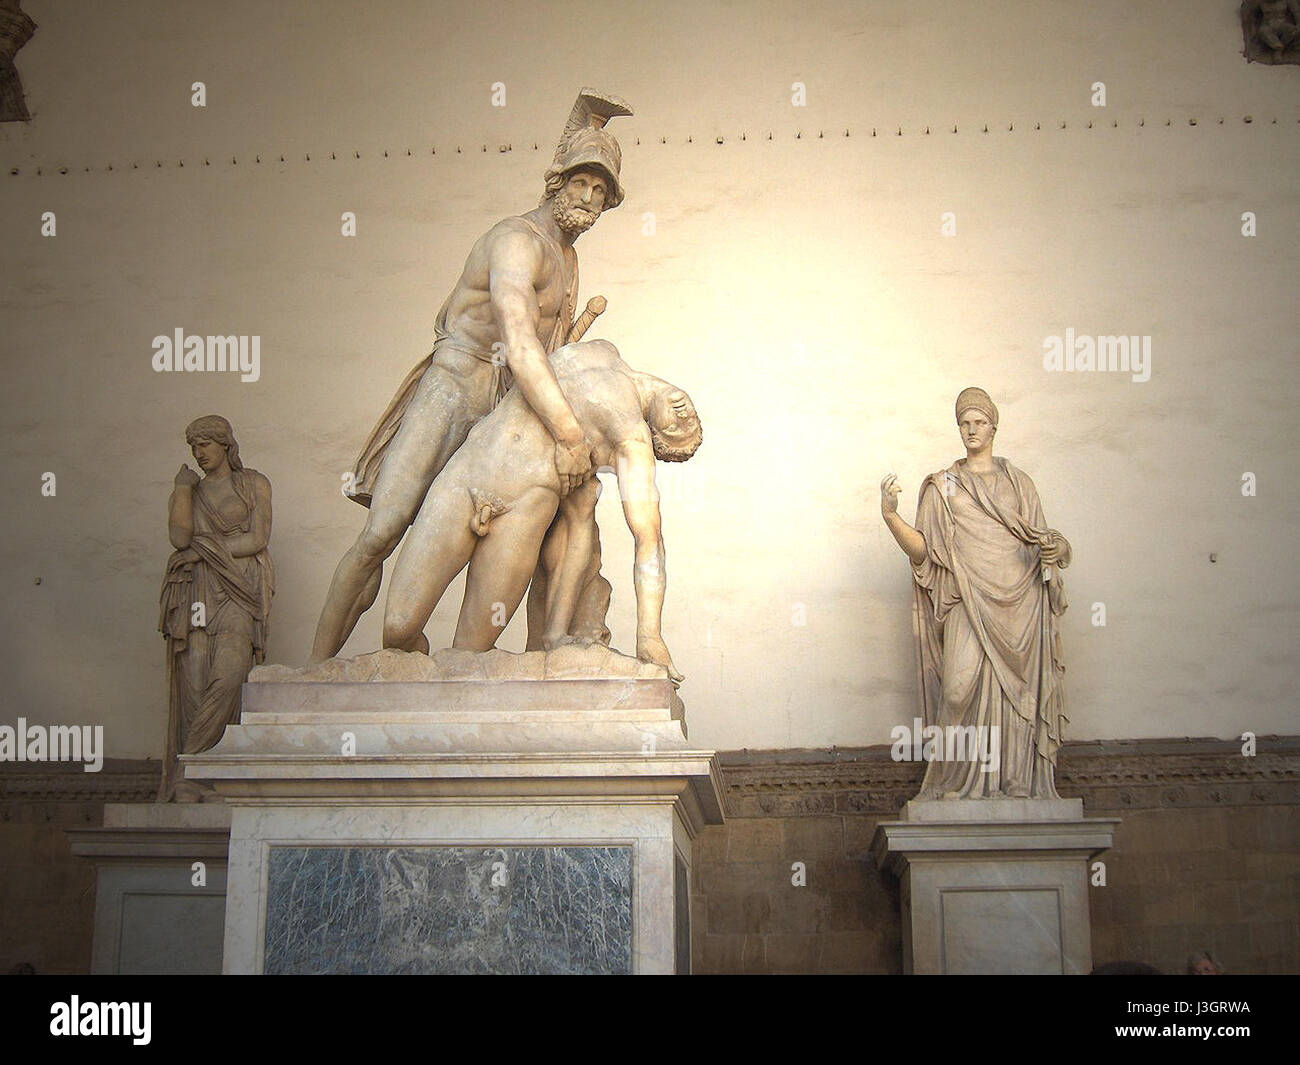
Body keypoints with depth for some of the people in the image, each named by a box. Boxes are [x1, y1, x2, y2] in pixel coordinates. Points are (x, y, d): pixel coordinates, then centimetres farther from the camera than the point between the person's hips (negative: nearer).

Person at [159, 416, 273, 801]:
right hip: (197, 591, 2)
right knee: (194, 679, -10)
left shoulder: (254, 485, 13)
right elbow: (179, 538, 2)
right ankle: (188, 781, -13)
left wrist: (204, 551, -2)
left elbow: (258, 539, 1)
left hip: (239, 588, -2)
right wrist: (182, 489, -1)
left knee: (229, 673, -22)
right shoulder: (189, 491, 21)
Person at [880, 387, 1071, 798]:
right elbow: (922, 549, 3)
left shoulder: (1018, 482, 17)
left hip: (1019, 605, 2)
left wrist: (1055, 549, -6)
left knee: (1017, 692, -4)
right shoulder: (942, 487, 12)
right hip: (970, 606, -2)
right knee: (966, 689, -16)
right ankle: (961, 783, -9)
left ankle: (1017, 783, 2)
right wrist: (890, 516, -12)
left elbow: (1039, 541, 17)